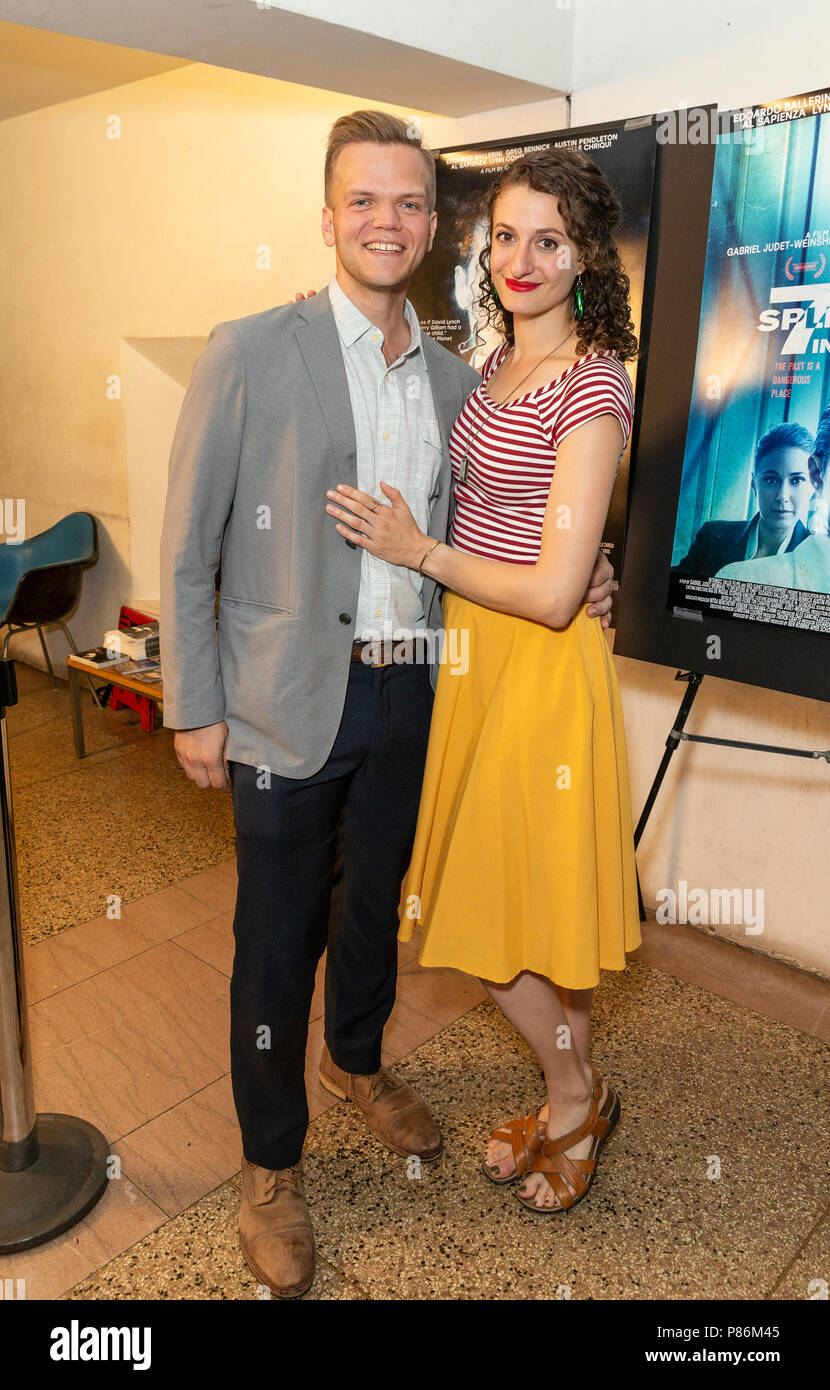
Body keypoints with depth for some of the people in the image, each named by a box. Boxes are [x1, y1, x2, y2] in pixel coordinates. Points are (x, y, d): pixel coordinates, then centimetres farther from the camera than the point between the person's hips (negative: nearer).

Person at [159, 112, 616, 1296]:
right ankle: (270, 1165, 30)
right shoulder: (250, 352, -8)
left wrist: (571, 580, -1)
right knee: (276, 940, 7)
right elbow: (188, 546, -7)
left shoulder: (454, 379, 7)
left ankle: (357, 1061, 50)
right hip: (288, 703, -4)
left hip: (407, 697, 5)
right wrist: (194, 709, -9)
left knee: (376, 902, 22)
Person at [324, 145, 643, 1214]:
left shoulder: (590, 385, -17)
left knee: (506, 911, 5)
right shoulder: (499, 363, 10)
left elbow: (554, 591, -22)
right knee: (490, 899, 16)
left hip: (538, 668, -8)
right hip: (471, 650, 9)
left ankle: (577, 1098, 34)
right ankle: (569, 1097, 39)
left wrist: (417, 551, -14)